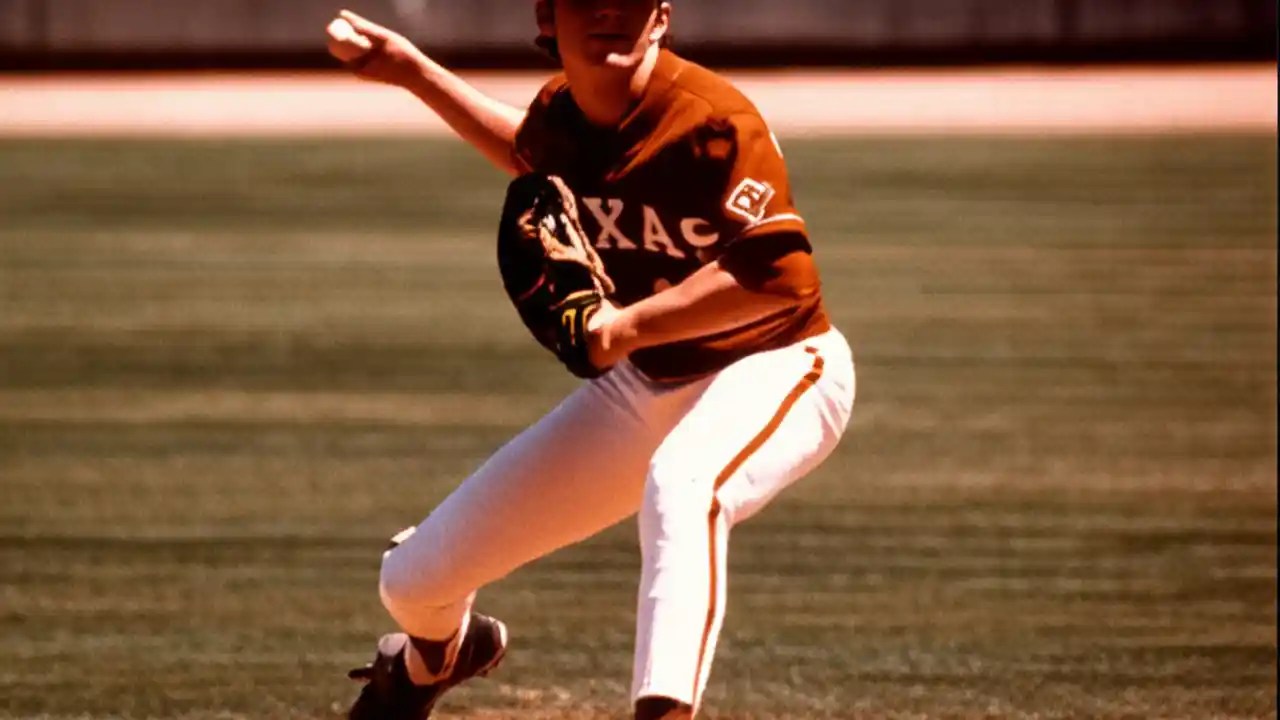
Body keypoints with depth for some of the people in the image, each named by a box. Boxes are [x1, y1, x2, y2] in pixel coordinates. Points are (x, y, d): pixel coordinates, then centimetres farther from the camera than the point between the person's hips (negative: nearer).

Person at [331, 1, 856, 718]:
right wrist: (417, 74, 21)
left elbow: (778, 272, -32)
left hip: (773, 370, -7)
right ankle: (435, 656, 48)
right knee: (414, 583, 9)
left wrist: (627, 326, -33)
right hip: (641, 385, 7)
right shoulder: (559, 114, -2)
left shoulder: (712, 120, -24)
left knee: (681, 486, -45)